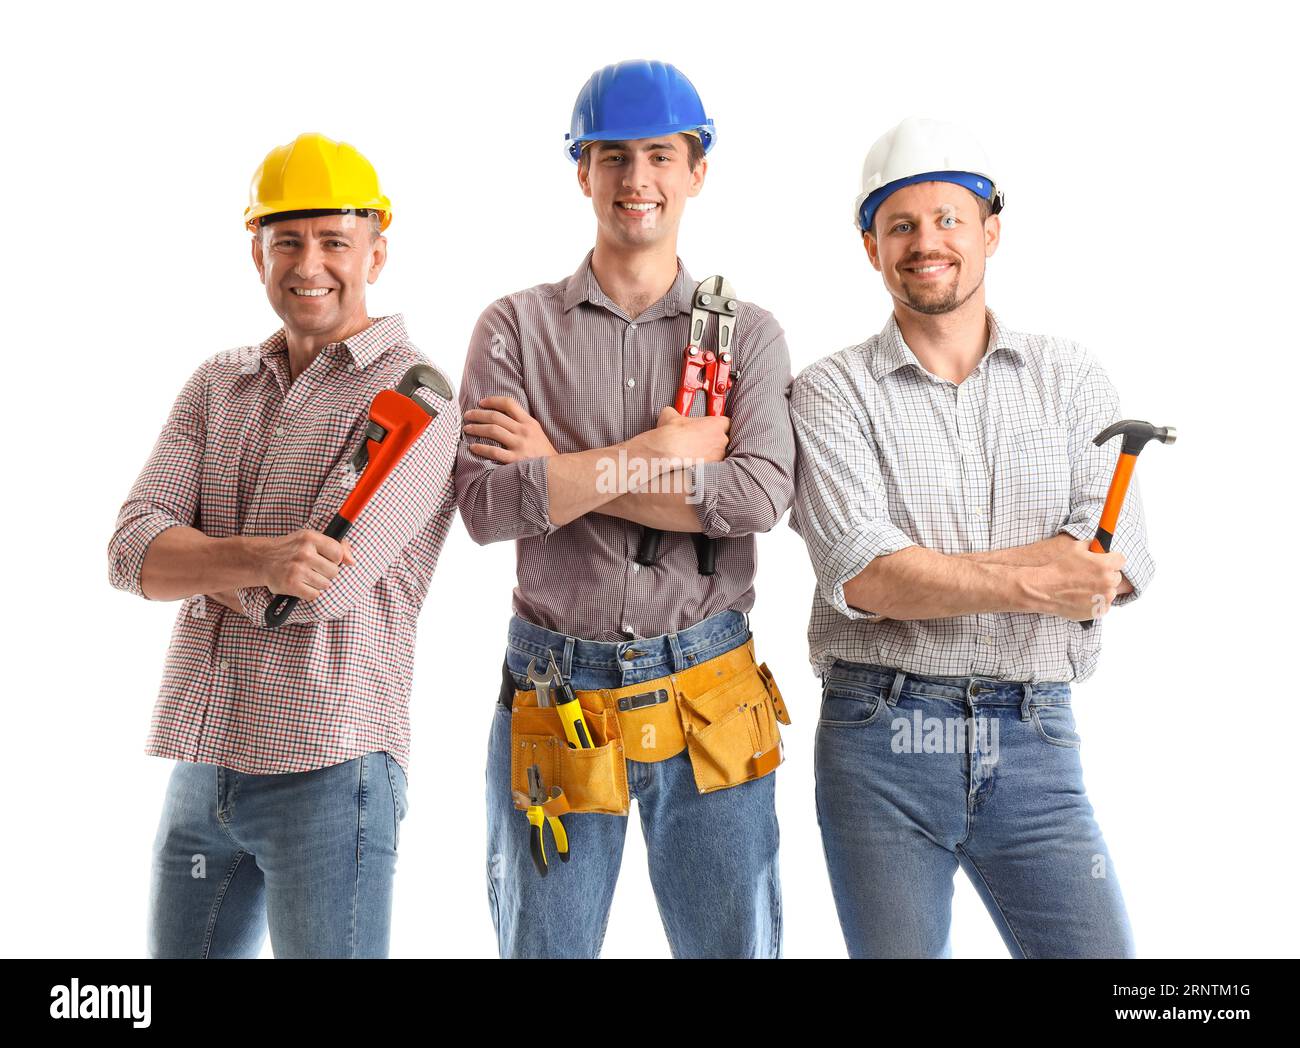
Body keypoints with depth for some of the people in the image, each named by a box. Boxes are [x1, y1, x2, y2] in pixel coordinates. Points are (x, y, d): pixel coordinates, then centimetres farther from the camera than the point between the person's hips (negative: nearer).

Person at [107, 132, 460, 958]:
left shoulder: (416, 398, -7)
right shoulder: (218, 386, 11)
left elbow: (327, 588, -18)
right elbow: (131, 554, -2)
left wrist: (191, 559, -2)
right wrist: (256, 559, -21)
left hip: (327, 770, -6)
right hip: (202, 766, 6)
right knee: (183, 951, 17)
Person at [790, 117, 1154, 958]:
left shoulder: (1070, 377, 7)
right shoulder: (833, 393, 0)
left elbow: (1118, 562, -5)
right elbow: (862, 575, -13)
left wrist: (924, 572, -15)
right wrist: (1027, 581, -17)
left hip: (1034, 742, 2)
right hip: (878, 741, -1)